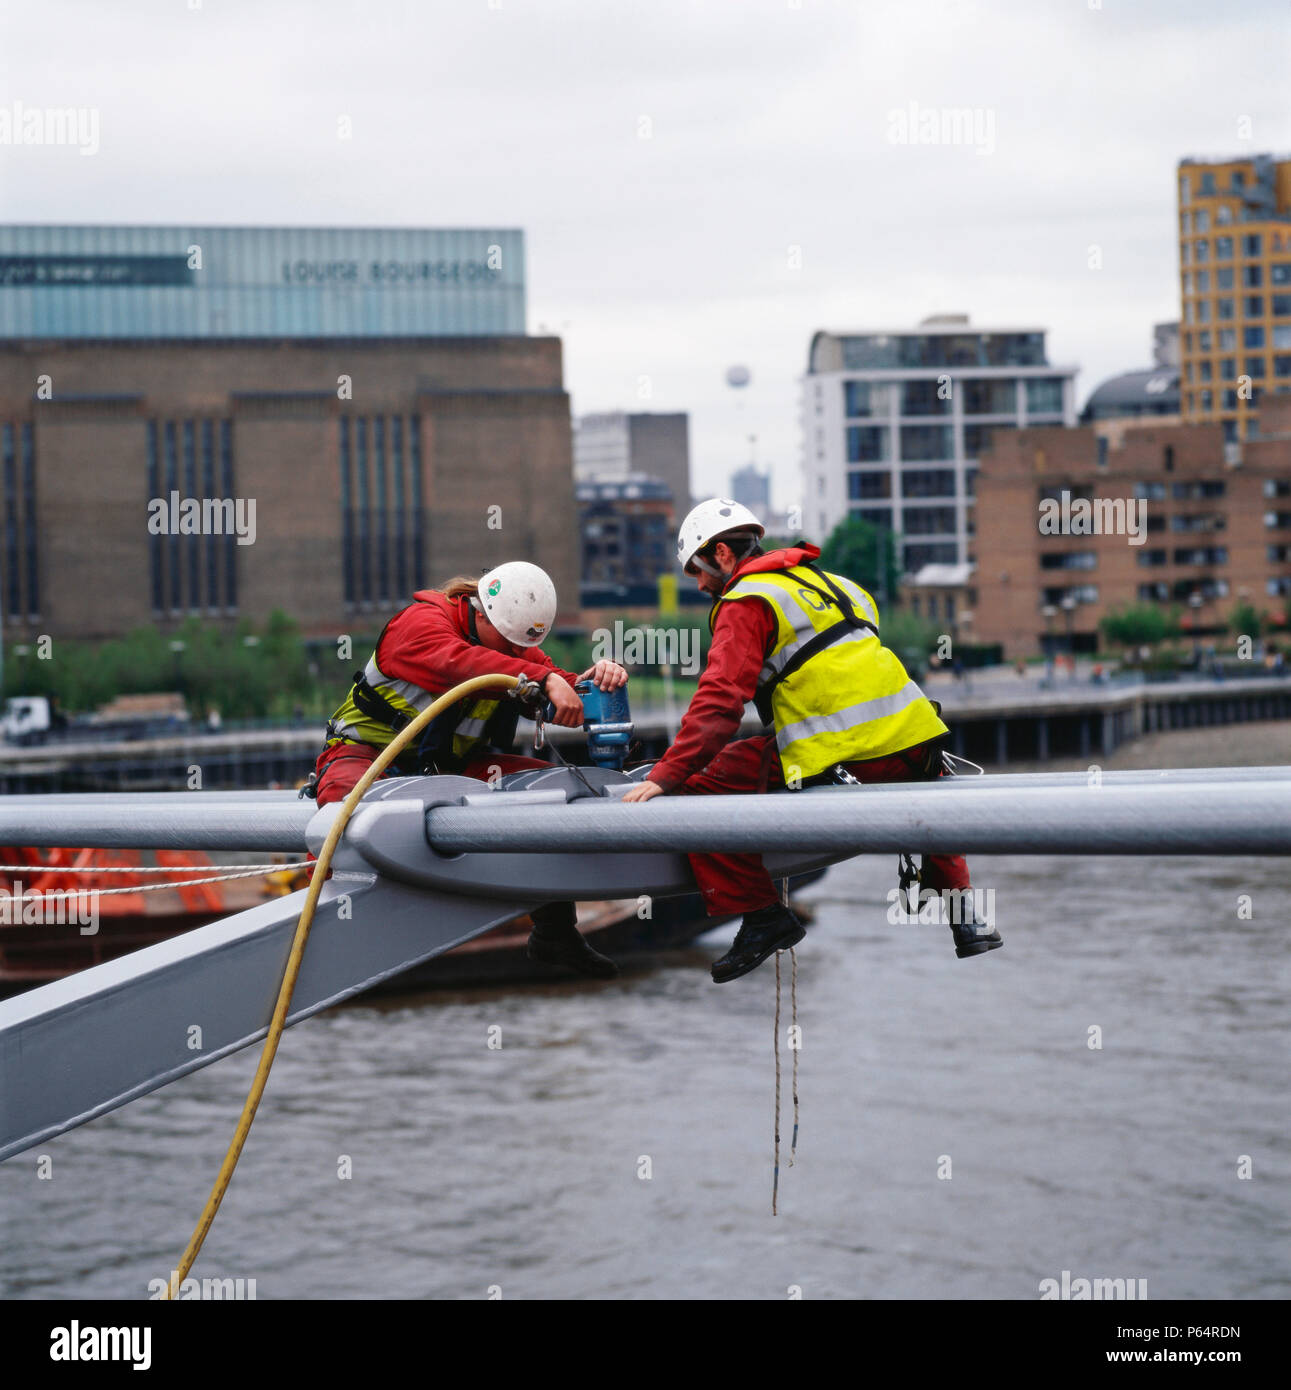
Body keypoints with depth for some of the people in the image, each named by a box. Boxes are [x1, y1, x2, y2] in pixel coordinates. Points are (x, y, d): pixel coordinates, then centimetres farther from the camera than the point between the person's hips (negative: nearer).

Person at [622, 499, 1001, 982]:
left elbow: (720, 700, -10)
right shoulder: (831, 583, 25)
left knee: (697, 788, 0)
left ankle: (762, 915, -1)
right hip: (914, 742, 8)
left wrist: (666, 775, -11)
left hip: (836, 762, -8)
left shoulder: (745, 602, 2)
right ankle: (962, 915, 35)